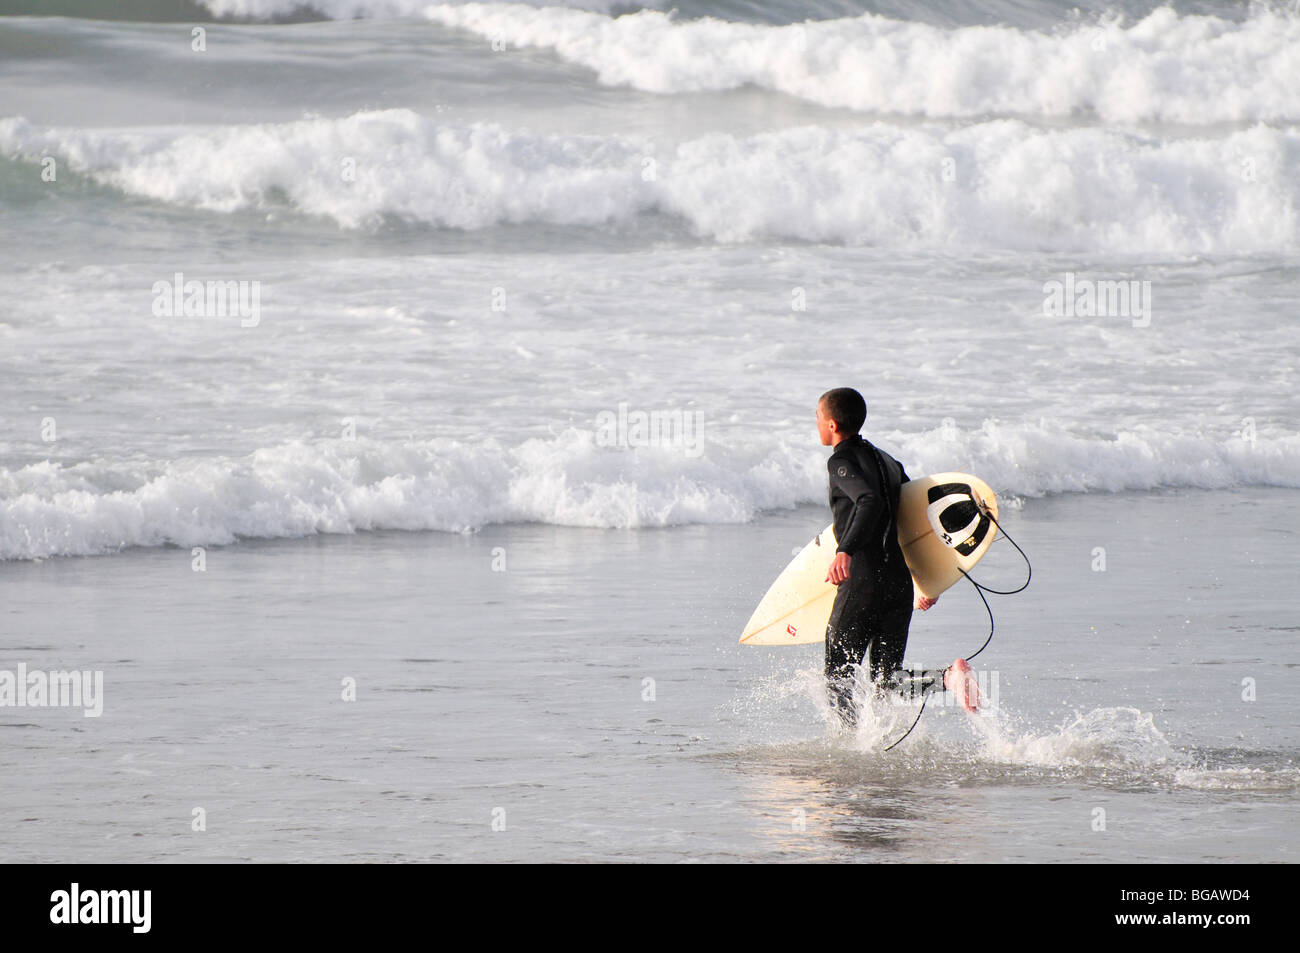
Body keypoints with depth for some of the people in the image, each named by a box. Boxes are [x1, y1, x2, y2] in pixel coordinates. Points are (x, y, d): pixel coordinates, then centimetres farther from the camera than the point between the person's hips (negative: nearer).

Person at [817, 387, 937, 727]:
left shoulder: (842, 461, -6)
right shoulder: (888, 462, 19)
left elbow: (871, 502, -25)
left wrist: (845, 551, -40)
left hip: (862, 583, -7)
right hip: (900, 581, 7)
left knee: (838, 677, 5)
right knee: (886, 683, 9)